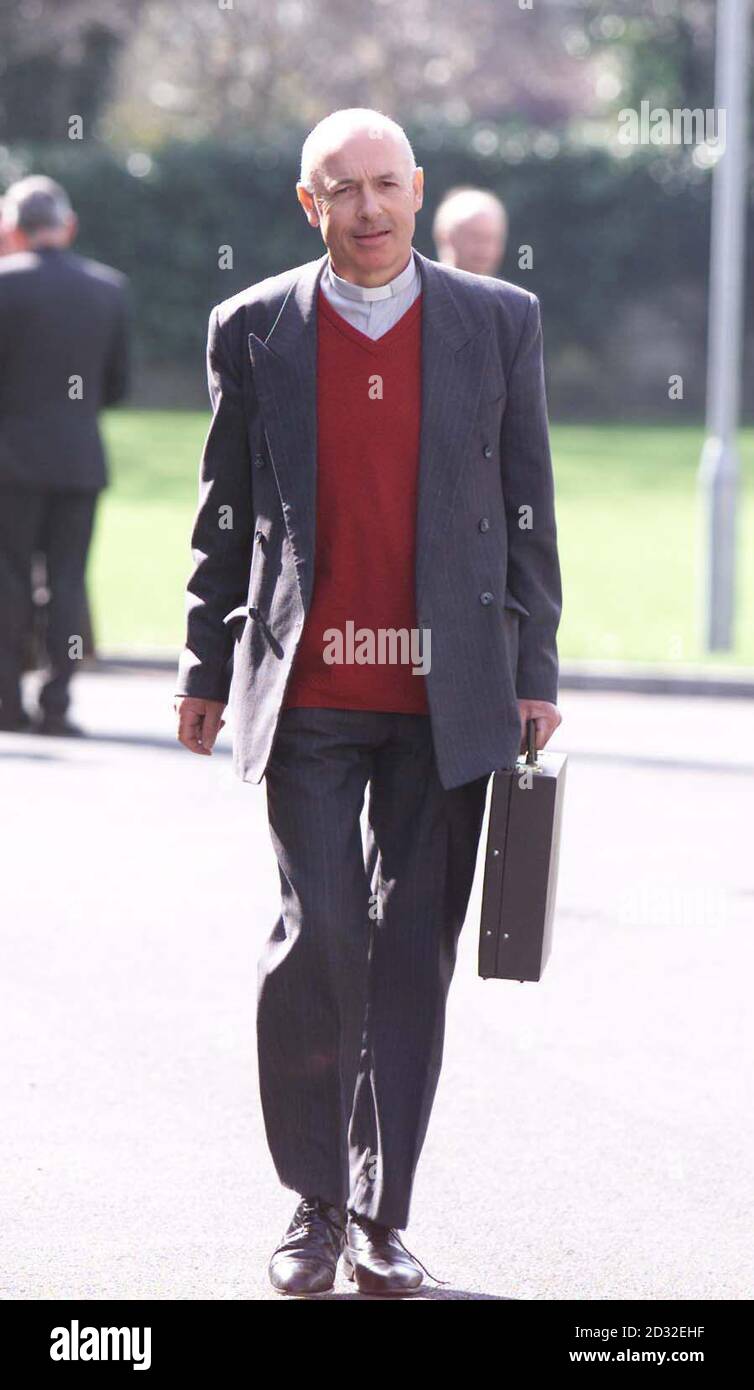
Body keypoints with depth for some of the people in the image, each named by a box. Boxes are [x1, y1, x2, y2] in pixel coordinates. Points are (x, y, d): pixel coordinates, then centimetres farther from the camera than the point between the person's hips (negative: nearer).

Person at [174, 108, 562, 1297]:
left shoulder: (498, 321, 5)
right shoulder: (254, 329, 5)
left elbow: (527, 507, 8)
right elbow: (225, 513, 10)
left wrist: (535, 675, 4)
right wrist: (206, 671, 8)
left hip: (447, 699, 1)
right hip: (307, 695, -1)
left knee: (413, 953, 4)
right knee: (318, 937, -9)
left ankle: (381, 1220, 13)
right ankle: (314, 1207, 7)